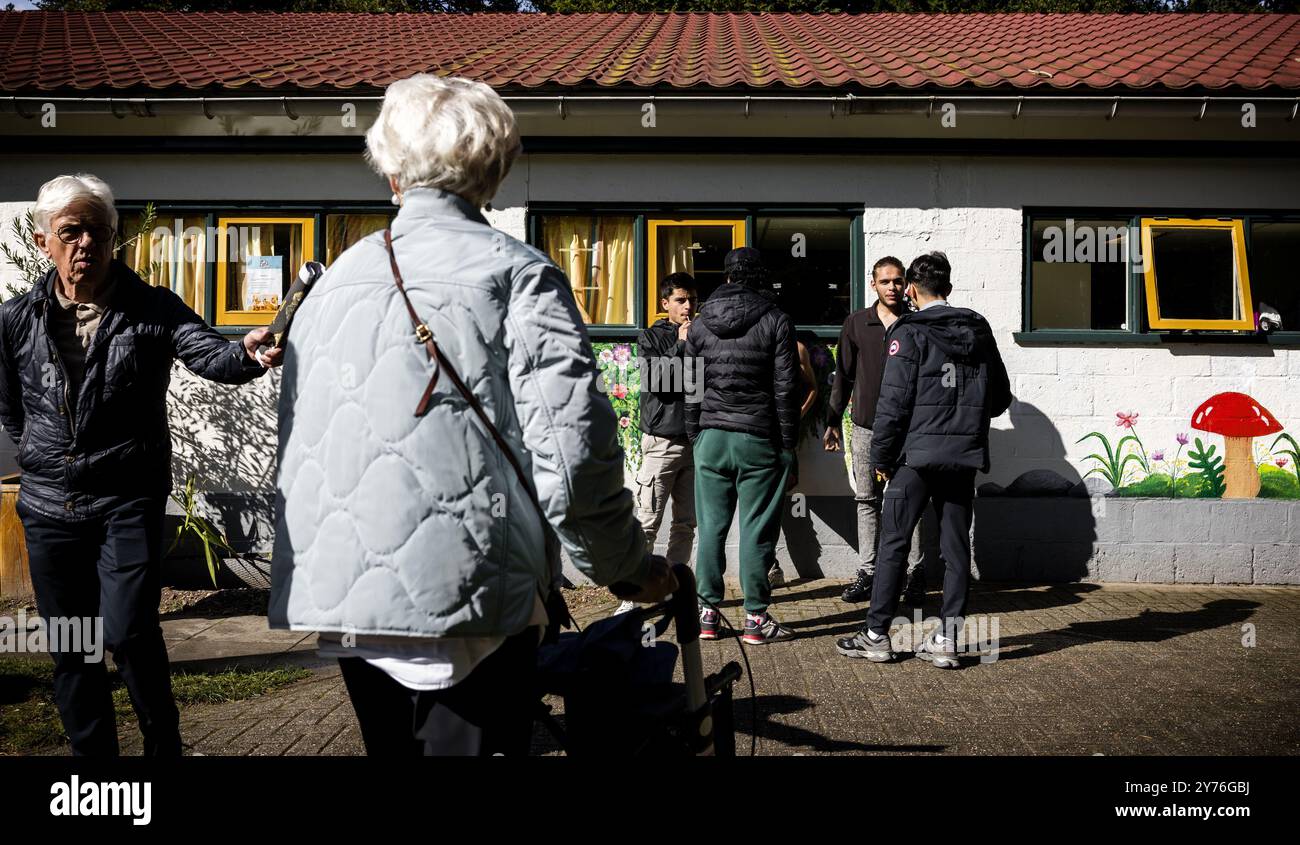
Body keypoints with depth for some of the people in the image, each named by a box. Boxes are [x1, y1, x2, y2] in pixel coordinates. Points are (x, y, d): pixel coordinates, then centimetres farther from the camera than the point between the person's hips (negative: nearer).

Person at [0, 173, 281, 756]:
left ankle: (164, 746, 9)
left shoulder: (152, 309, -4)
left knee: (128, 633, -13)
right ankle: (93, 752, 27)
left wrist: (247, 353, -43)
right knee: (70, 650, 11)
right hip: (49, 510, 4)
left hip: (128, 503, -3)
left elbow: (206, 352, -22)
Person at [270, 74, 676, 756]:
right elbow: (573, 451, -15)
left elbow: (293, 444, 13)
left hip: (340, 596, 6)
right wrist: (625, 569, 0)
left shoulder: (336, 281, 10)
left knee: (392, 746, 22)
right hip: (466, 598, -5)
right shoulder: (517, 274, -6)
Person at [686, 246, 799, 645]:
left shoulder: (700, 323, 7)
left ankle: (707, 613, 12)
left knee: (711, 526, 8)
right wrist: (788, 442, 1)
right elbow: (786, 387, -5)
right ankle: (756, 617, 6)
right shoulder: (775, 321, -3)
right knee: (757, 529, 2)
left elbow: (691, 388, 9)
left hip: (712, 436, 3)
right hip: (759, 440, -3)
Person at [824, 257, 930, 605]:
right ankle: (868, 573, 13)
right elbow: (844, 376, 10)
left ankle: (914, 574, 6)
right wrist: (833, 422, 8)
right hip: (866, 426, 2)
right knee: (866, 500, 7)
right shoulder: (856, 324, 6)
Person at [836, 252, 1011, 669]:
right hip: (964, 455, 5)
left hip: (917, 453, -4)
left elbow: (893, 401, -11)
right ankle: (947, 639, 10)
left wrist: (881, 456, -4)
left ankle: (877, 635, 7)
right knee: (956, 548, 8)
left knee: (893, 544, 3)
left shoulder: (908, 331, -7)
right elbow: (1001, 397, 14)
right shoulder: (979, 330, 9)